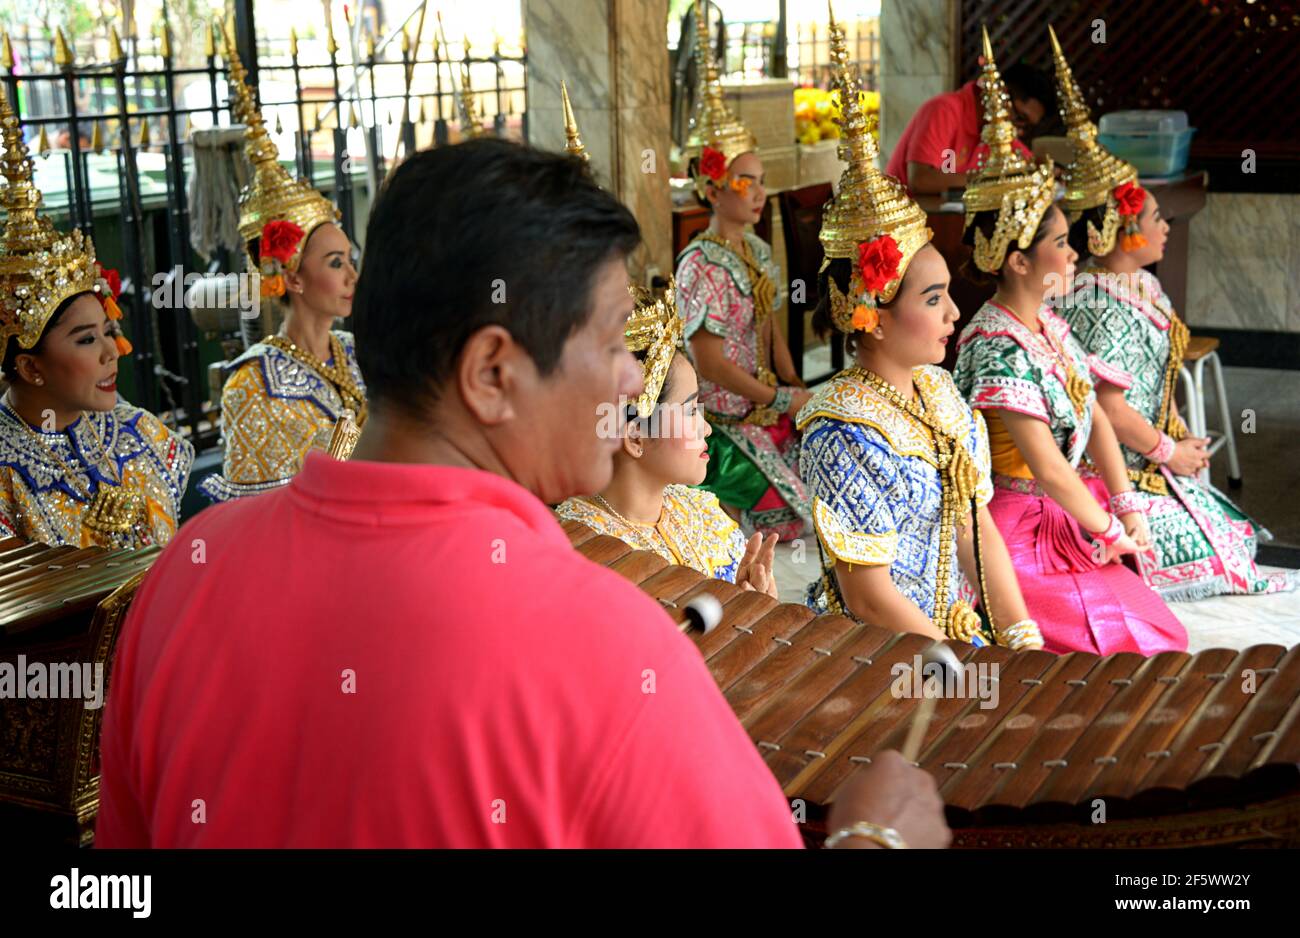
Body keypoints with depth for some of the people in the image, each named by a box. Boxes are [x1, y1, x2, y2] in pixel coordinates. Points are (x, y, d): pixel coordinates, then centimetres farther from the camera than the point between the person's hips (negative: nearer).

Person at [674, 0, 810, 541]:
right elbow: (709, 361, -21)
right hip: (727, 419, -8)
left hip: (769, 408, 8)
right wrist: (780, 399, -13)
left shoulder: (756, 251, 8)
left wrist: (797, 391, 1)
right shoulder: (701, 265, -18)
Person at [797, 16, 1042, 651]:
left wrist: (1020, 639, -2)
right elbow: (868, 597, -18)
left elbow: (977, 530, 8)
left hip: (955, 623, 7)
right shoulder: (845, 431, -19)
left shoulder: (937, 389, 5)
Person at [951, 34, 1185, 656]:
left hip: (1064, 517, 9)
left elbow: (1095, 419, 8)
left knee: (1160, 631, 8)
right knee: (1141, 640, -9)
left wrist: (1127, 509, 0)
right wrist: (1110, 530, -10)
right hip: (1019, 530, -9)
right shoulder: (999, 349, -23)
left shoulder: (1047, 322, 6)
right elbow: (1047, 466, -23)